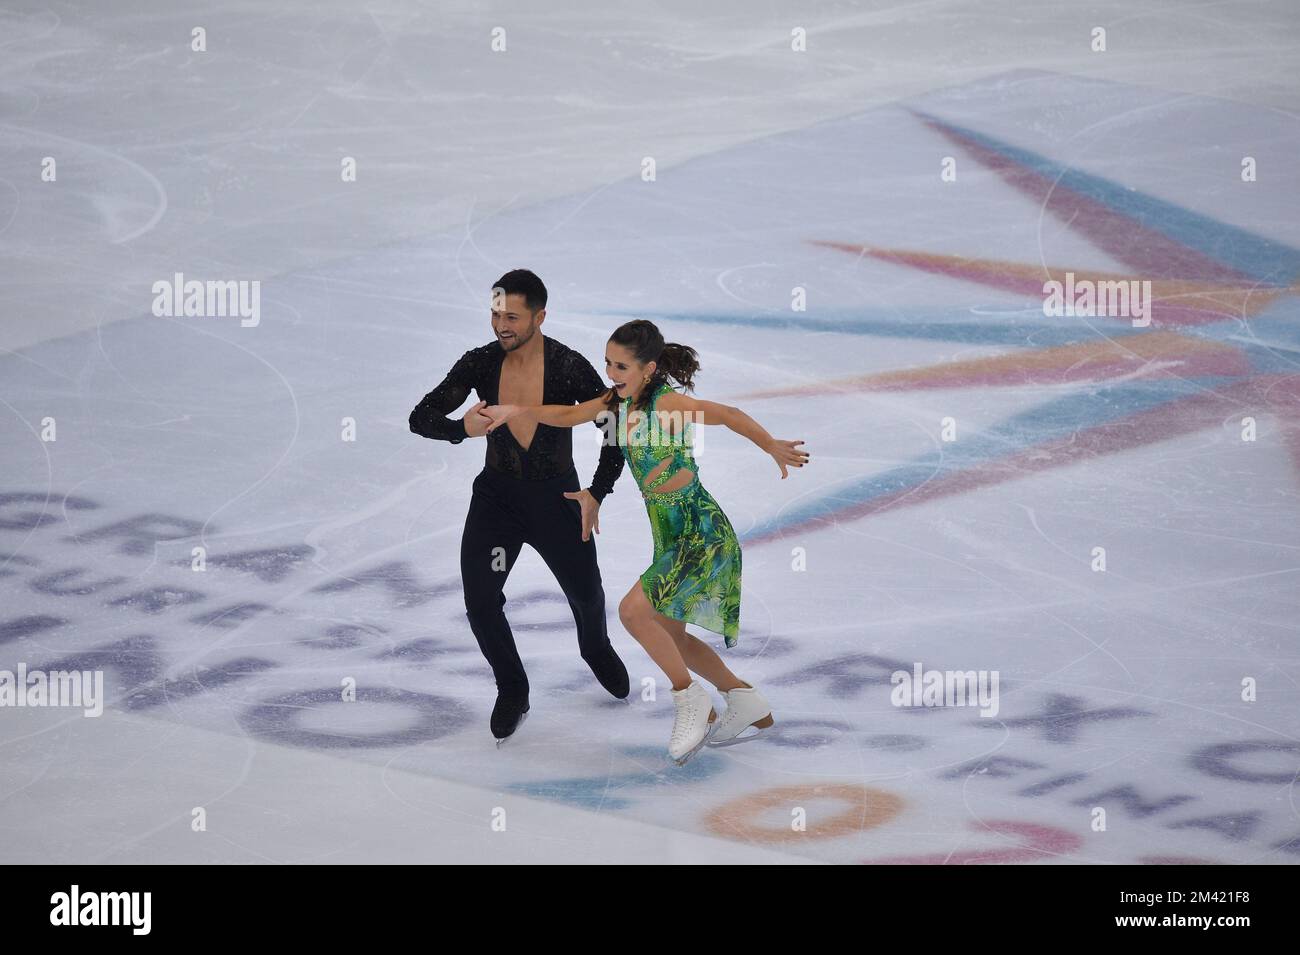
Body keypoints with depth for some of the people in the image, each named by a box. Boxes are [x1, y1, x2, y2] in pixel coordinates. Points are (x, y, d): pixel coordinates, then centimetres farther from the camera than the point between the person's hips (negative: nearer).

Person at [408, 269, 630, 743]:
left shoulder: (569, 366, -18)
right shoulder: (480, 363, -13)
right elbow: (421, 418, -13)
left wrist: (597, 493, -13)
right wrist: (461, 428, -34)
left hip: (557, 495, -1)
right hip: (497, 495, 1)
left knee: (586, 593, 15)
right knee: (480, 602, -10)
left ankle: (596, 650, 52)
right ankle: (512, 690, 15)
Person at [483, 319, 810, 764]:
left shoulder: (666, 403, -19)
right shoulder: (619, 401, 5)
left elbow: (728, 414, -27)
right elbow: (567, 416, 10)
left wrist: (773, 447, -31)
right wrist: (517, 410, -4)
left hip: (701, 533, -10)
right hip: (670, 535, 10)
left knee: (633, 610, -20)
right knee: (667, 634, 15)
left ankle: (690, 698, -4)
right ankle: (749, 703, 29)